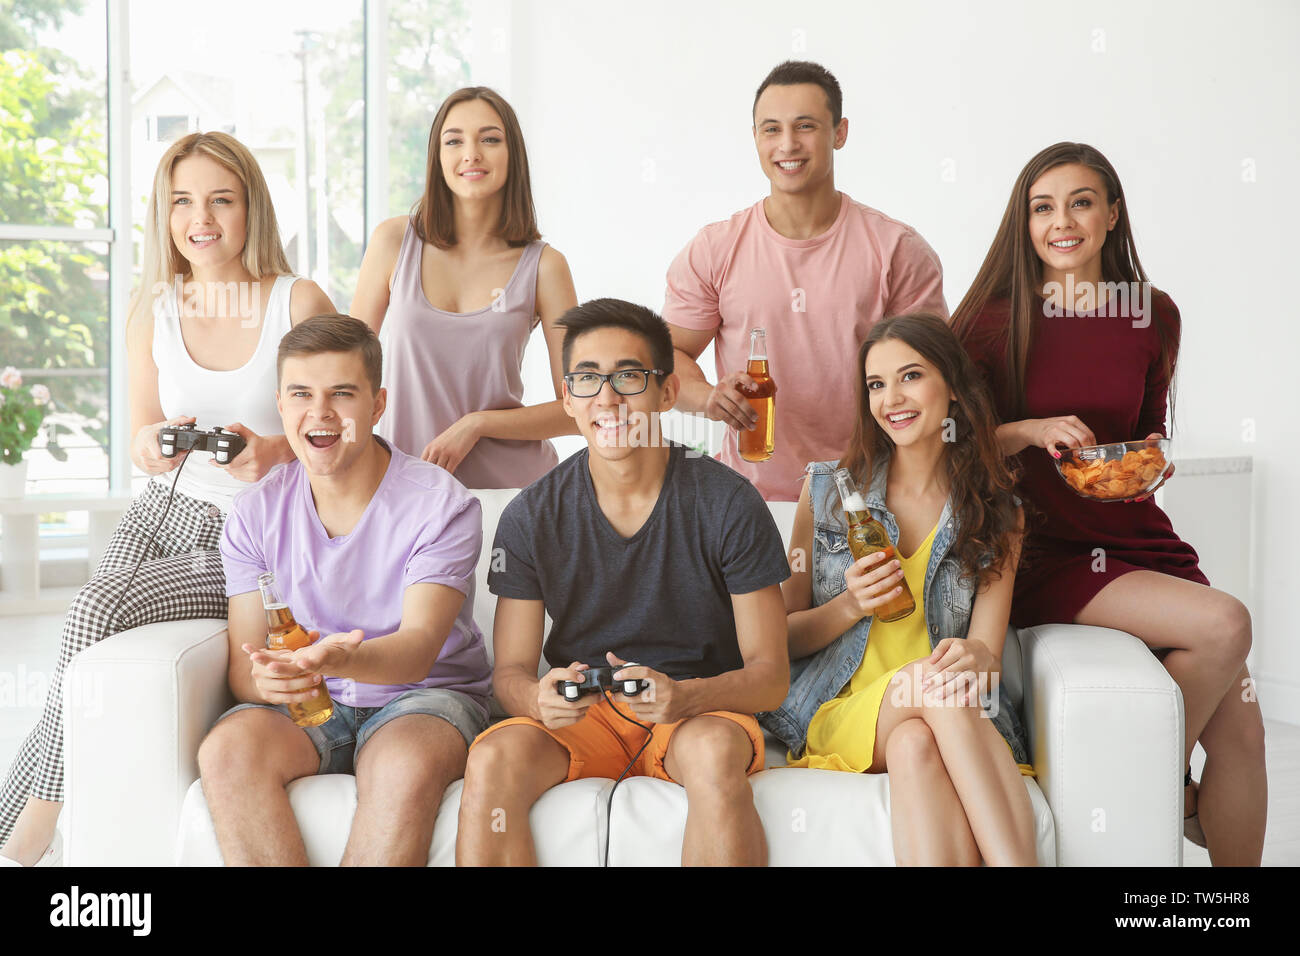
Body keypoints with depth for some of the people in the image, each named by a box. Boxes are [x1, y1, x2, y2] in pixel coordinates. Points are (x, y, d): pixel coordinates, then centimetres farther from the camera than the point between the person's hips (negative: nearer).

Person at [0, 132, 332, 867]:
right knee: (98, 612, -25)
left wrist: (276, 452, -24)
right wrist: (151, 444, -11)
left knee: (101, 608, -25)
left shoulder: (300, 303, -5)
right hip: (166, 511, 4)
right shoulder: (152, 312, 7)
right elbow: (142, 441, 13)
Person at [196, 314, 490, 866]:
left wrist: (338, 660, -43)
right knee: (226, 751, -29)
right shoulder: (255, 514, 2)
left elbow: (419, 647, -20)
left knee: (406, 765, -37)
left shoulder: (441, 505, -10)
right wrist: (268, 680, -29)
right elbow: (242, 659, -2)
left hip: (422, 697, -3)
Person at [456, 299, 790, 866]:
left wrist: (685, 696, -28)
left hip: (701, 710, -1)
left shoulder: (730, 505, -7)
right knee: (492, 761, -29)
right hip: (580, 715, 2)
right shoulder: (531, 517, -1)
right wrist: (537, 698, -24)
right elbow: (511, 670, 2)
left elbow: (769, 674, -7)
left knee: (713, 753, -36)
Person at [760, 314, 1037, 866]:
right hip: (838, 713, 0)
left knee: (916, 744, -38)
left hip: (965, 725, 1)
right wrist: (849, 607, -11)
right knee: (933, 683, -35)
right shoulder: (828, 489, 7)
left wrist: (973, 657, -26)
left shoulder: (996, 512, 9)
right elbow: (782, 638, 10)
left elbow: (986, 650, 0)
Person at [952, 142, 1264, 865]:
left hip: (1139, 536, 5)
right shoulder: (995, 318, -2)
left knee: (1240, 727, -9)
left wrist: (1152, 456, 0)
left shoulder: (1155, 315, 9)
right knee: (1223, 624, -26)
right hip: (1044, 553, -4)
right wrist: (1033, 431, -16)